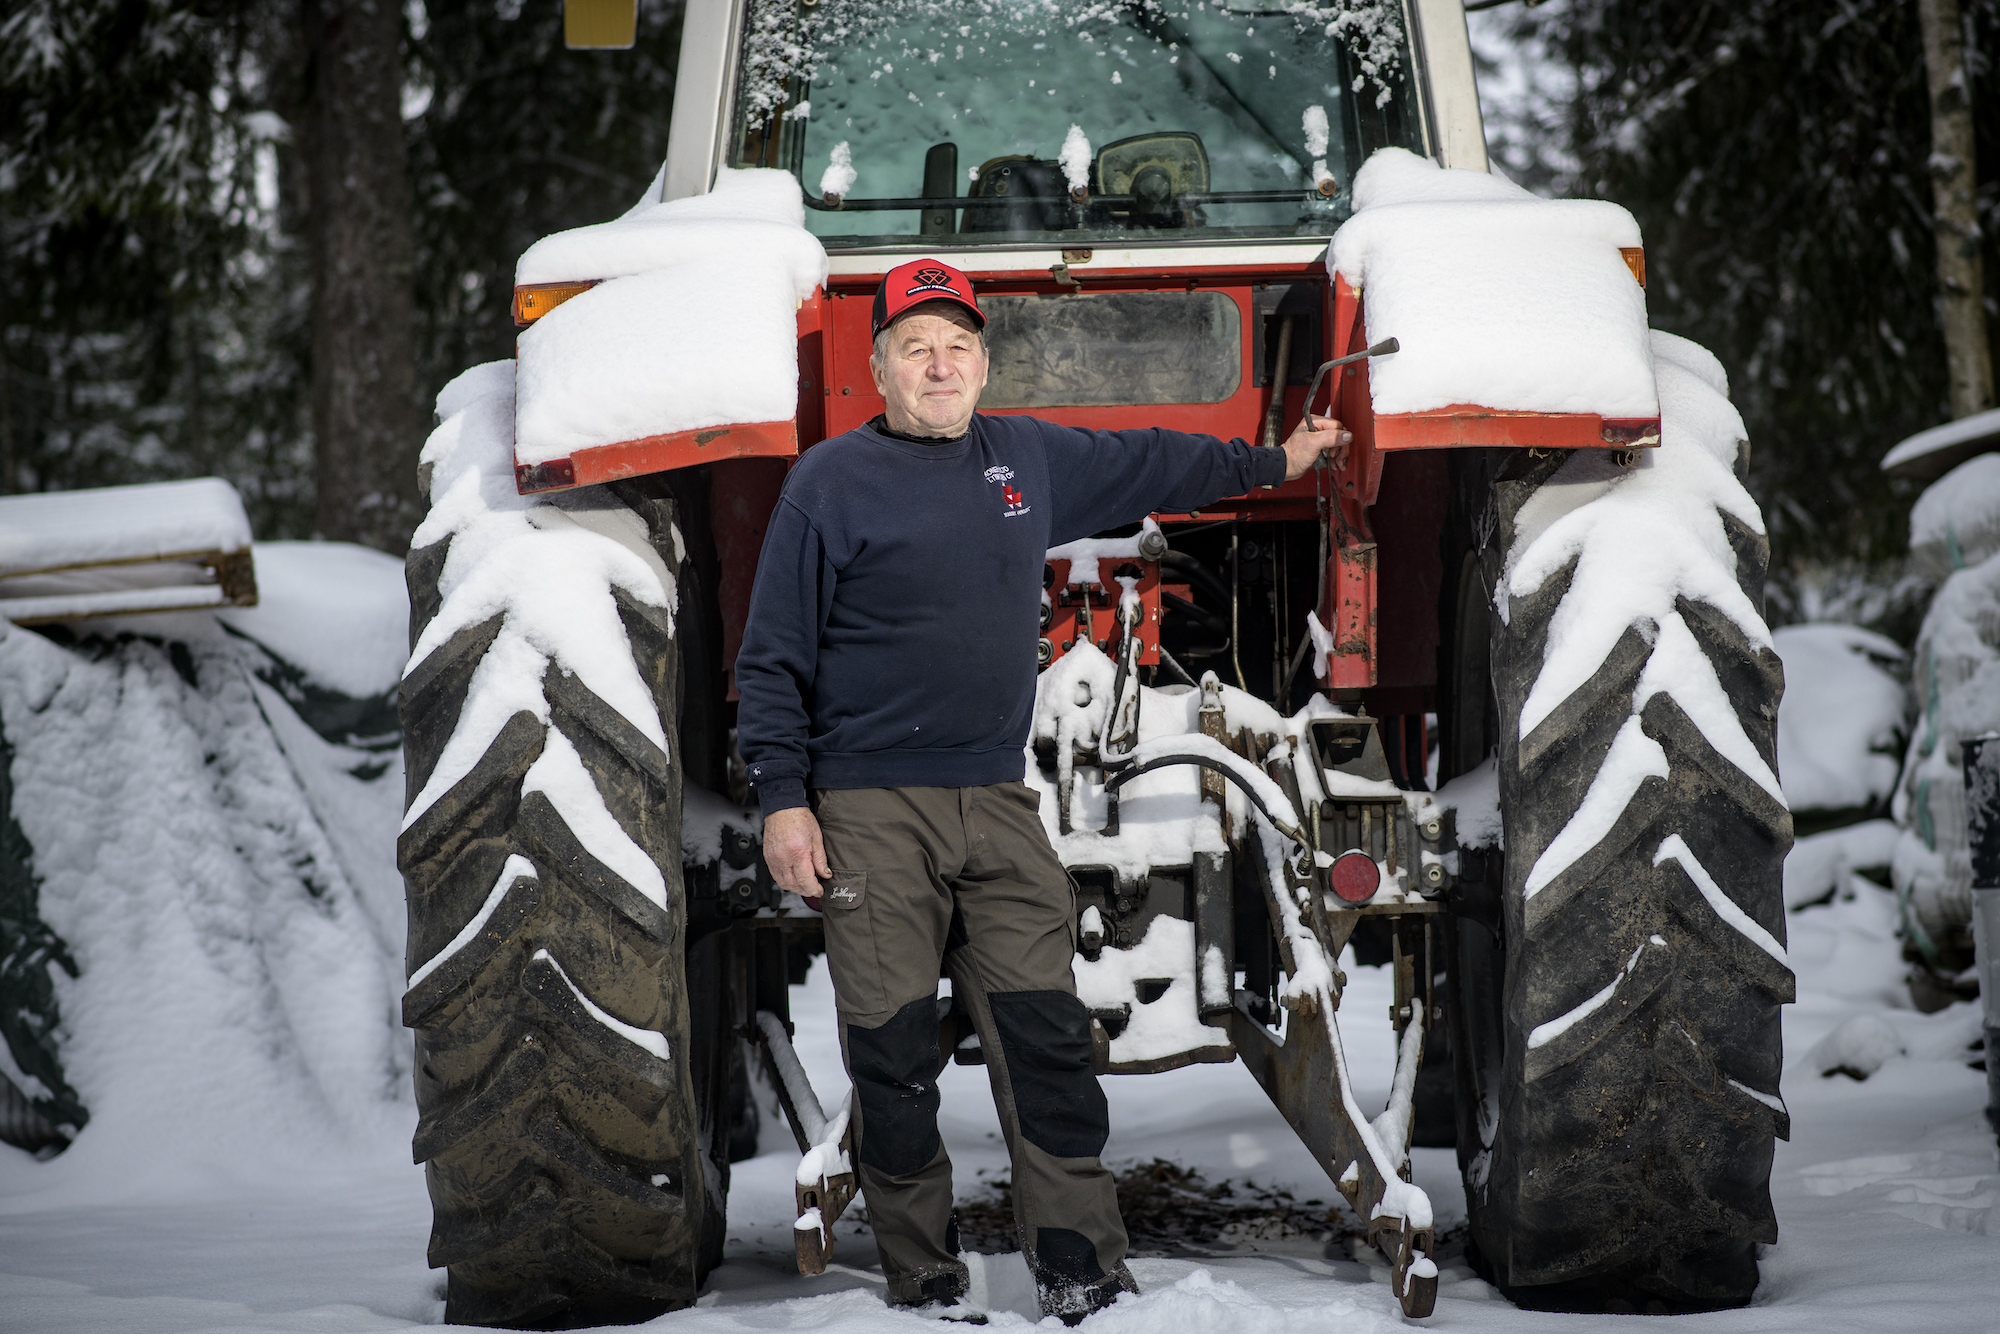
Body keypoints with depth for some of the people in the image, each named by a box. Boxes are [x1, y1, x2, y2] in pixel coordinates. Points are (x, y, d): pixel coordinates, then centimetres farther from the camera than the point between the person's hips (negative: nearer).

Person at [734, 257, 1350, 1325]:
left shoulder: (1030, 458, 13)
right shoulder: (832, 481, -1)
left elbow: (1146, 465, 32)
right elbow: (774, 656, -1)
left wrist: (1274, 463, 40)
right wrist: (783, 799, -9)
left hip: (998, 805, 4)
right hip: (870, 814, -4)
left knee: (1047, 1036, -3)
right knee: (893, 1057, -3)